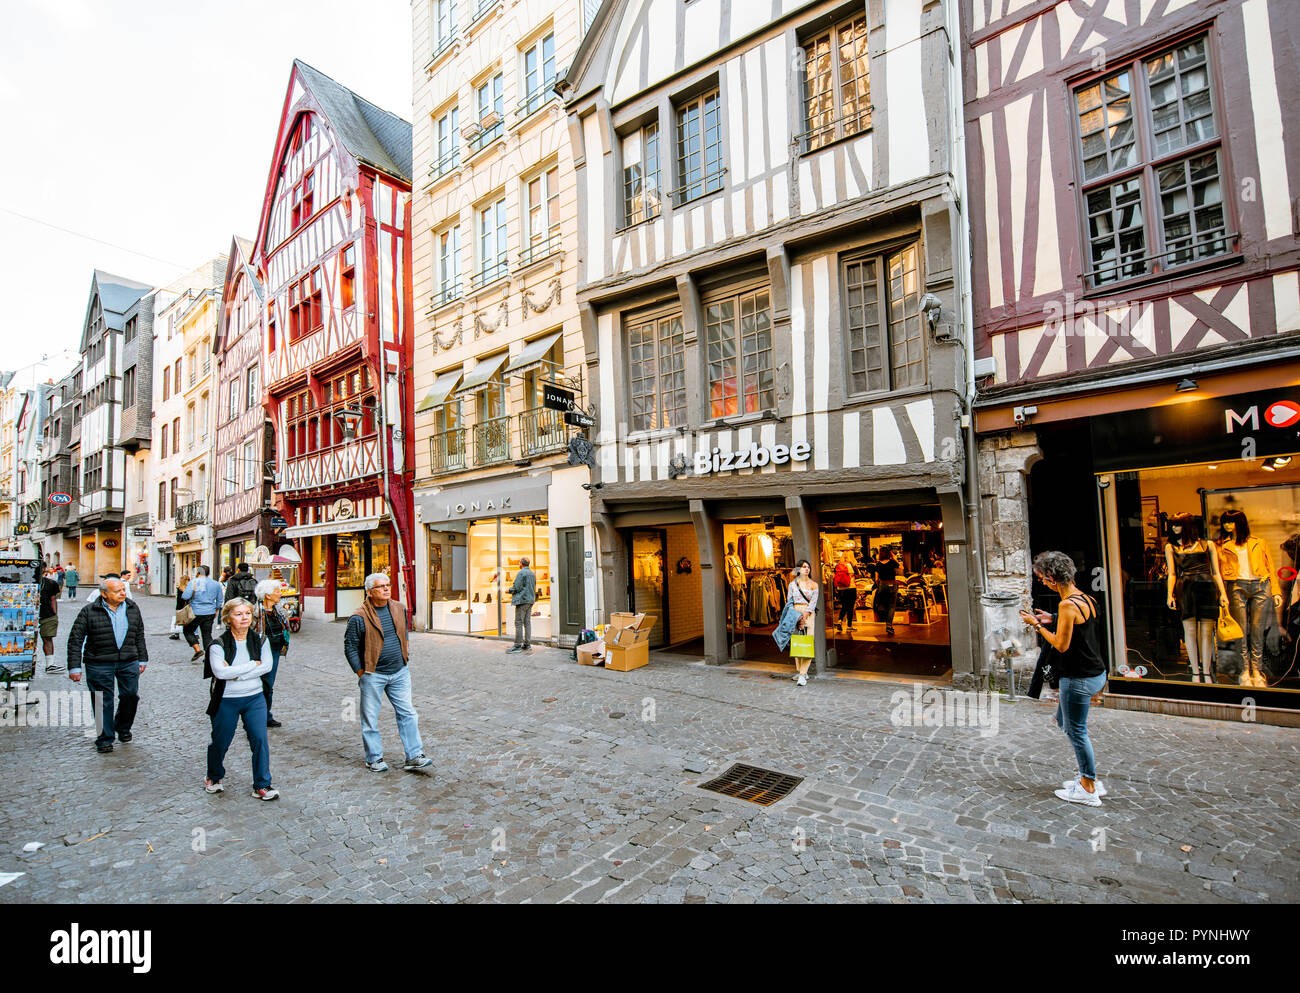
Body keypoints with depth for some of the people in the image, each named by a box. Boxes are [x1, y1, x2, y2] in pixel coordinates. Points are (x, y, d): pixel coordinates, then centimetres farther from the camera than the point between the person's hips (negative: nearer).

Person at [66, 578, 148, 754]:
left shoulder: (132, 608, 7)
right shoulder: (89, 611, -5)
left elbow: (139, 636, 15)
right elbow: (75, 640, -2)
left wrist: (142, 659, 14)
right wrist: (74, 667, -5)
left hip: (128, 662, 3)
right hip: (99, 664, -3)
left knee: (131, 695, 5)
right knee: (103, 701, 1)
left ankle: (123, 727, 30)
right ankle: (104, 739, 15)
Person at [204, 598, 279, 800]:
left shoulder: (260, 640, 0)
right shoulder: (219, 644, -8)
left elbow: (267, 665, -11)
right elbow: (220, 671, -21)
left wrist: (236, 673, -18)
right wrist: (253, 664, -17)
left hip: (255, 698, 2)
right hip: (226, 701, -1)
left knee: (260, 739, -6)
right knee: (220, 742, 13)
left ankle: (262, 785, 5)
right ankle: (214, 778, 43)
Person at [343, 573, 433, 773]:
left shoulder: (399, 609, 4)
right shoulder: (359, 617, -13)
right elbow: (350, 647, -7)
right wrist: (361, 673, -7)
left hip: (399, 672, 5)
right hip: (373, 675, -4)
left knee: (407, 713, 4)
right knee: (370, 718, 7)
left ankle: (414, 757, 10)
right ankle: (374, 759, 23)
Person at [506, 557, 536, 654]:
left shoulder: (521, 573, -11)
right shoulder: (532, 573, 15)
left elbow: (516, 588, -14)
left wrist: (510, 590, 4)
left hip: (522, 600, -8)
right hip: (530, 600, 9)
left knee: (519, 623, -6)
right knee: (527, 622, 9)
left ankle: (517, 645, -6)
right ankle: (527, 644, 11)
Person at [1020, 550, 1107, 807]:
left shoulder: (1068, 605, -23)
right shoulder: (1086, 598, 6)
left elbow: (1061, 644, -20)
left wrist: (1037, 624, -11)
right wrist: (1052, 619, 12)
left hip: (1079, 678, -10)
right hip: (1095, 672, 10)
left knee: (1076, 730, 5)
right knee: (1063, 720, 22)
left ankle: (1089, 789, 19)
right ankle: (1089, 777, 31)